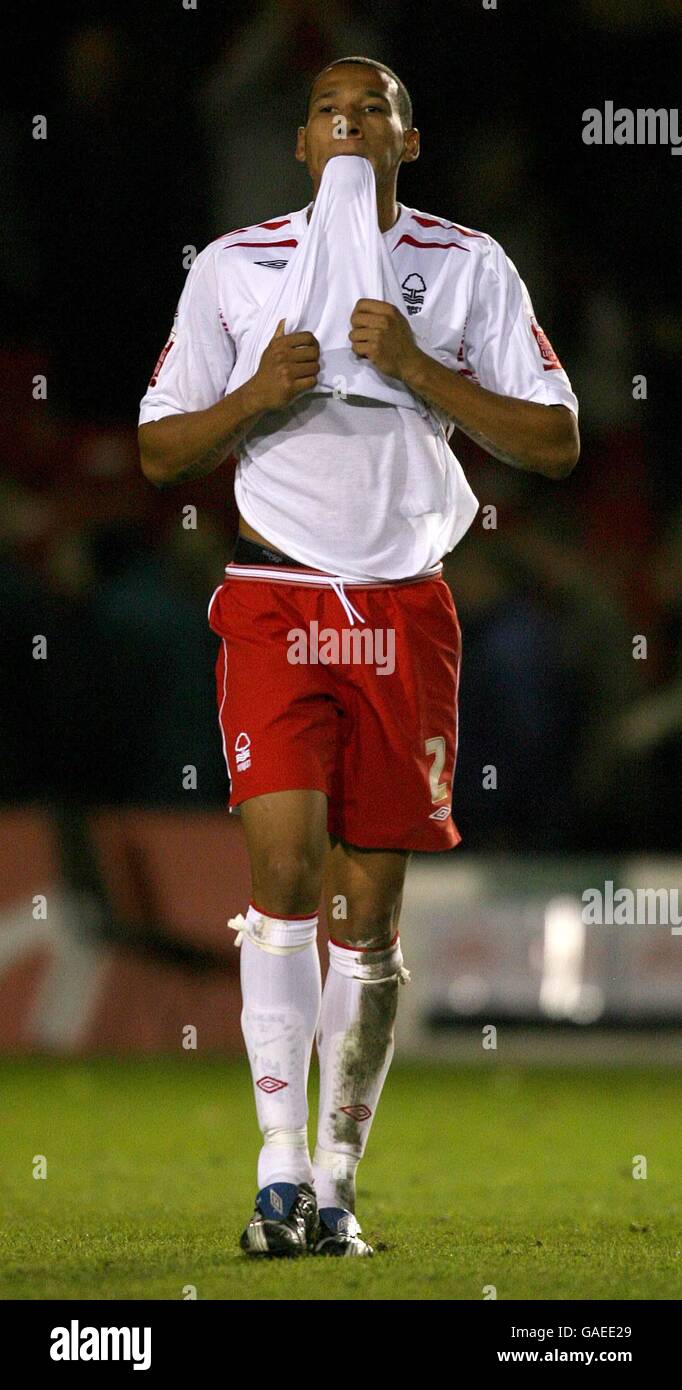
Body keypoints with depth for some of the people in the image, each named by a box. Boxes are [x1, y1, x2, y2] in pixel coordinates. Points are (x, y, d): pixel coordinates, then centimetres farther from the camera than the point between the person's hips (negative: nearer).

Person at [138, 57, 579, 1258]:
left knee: (369, 907, 1)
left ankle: (335, 1181, 10)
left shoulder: (468, 268, 6)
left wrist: (420, 370, -11)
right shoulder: (234, 267, 6)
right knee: (282, 857, -17)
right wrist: (257, 396, -10)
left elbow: (555, 442, 1)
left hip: (404, 607, 1)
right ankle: (279, 1168, -13)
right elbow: (160, 451, 9)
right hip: (274, 602, -1)